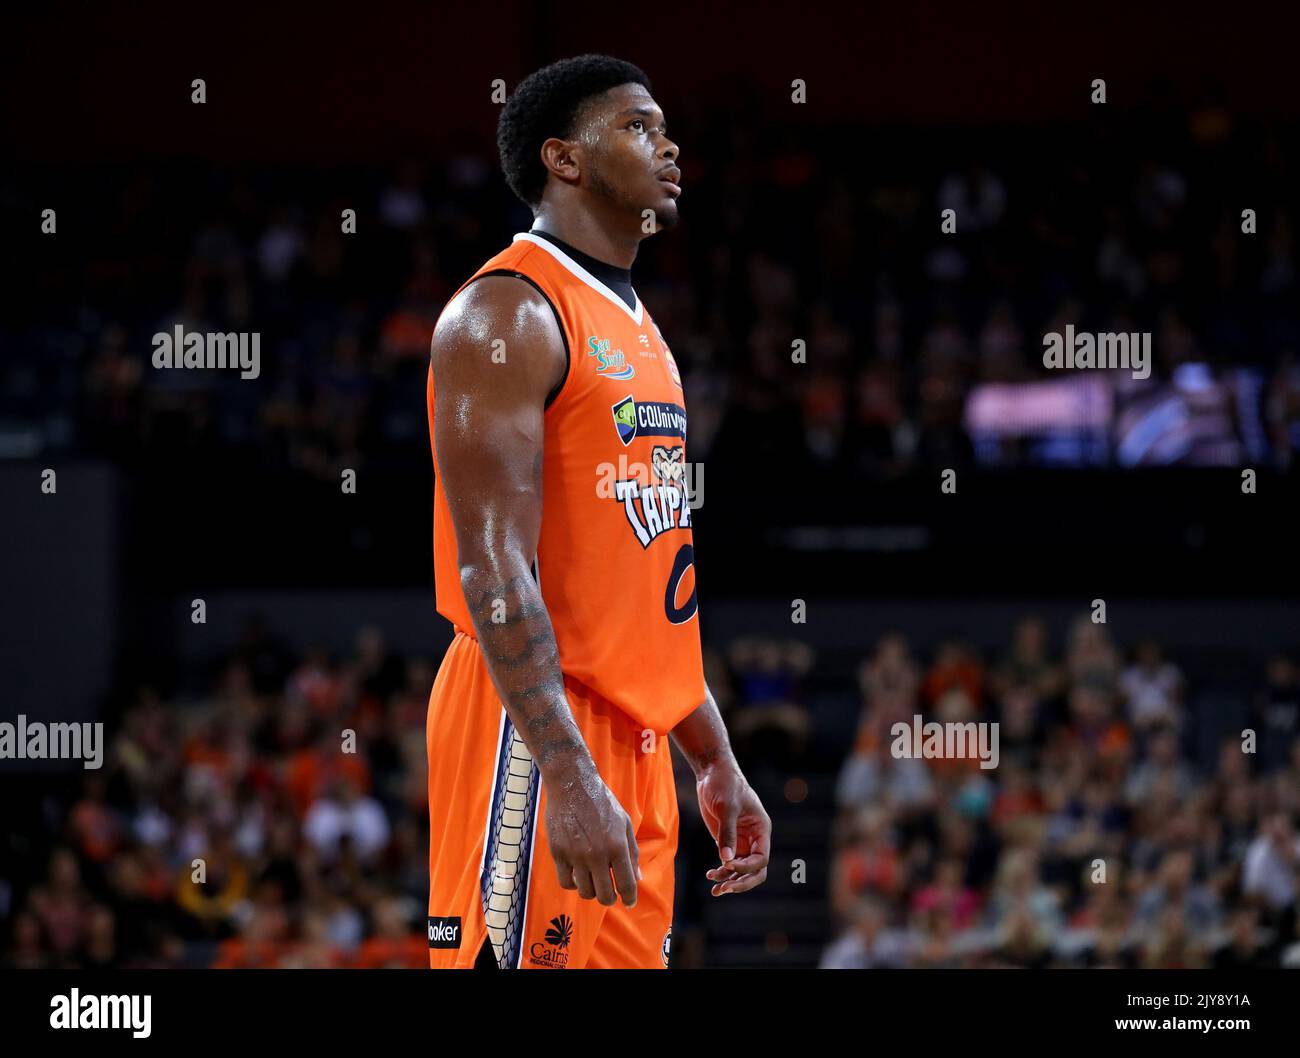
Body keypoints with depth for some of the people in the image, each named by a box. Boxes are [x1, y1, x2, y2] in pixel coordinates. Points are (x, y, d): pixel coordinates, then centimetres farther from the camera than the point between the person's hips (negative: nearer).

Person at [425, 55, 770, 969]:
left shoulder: (634, 330, 19)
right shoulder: (507, 314, -10)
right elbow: (495, 570, -19)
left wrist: (716, 762, 20)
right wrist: (569, 778, -26)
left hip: (635, 740, 9)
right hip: (533, 736, -9)